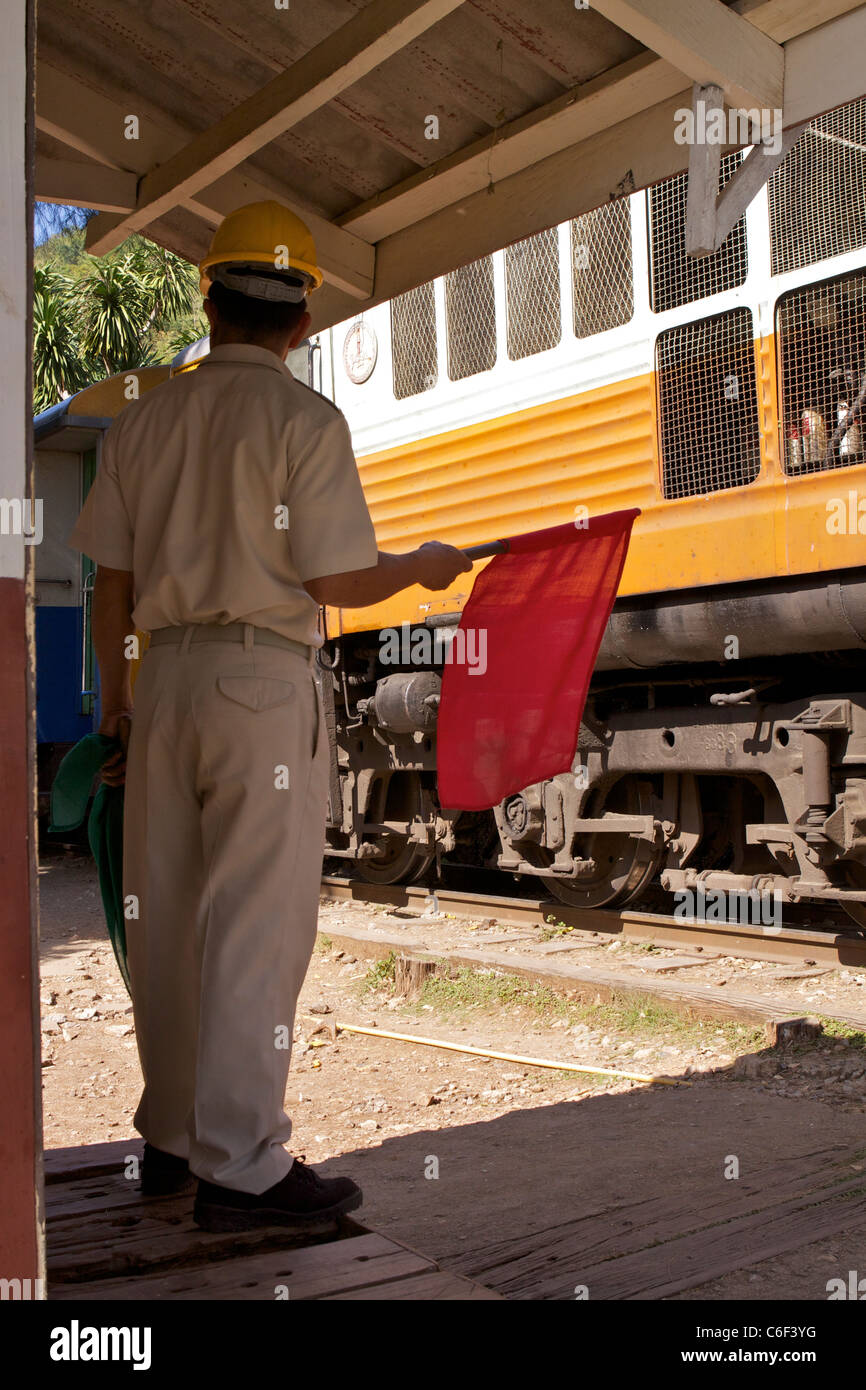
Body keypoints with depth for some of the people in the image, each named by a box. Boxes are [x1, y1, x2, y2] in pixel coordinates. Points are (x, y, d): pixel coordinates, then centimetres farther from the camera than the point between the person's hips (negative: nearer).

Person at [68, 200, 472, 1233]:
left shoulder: (143, 418, 11)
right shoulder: (305, 419, -5)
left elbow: (111, 580, 11)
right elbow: (335, 581, -9)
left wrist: (115, 697, 20)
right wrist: (425, 565, 9)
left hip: (162, 679, 6)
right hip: (262, 681, -6)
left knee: (165, 919, 12)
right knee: (256, 924, -2)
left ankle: (170, 1137, 24)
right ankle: (240, 1166, 2)